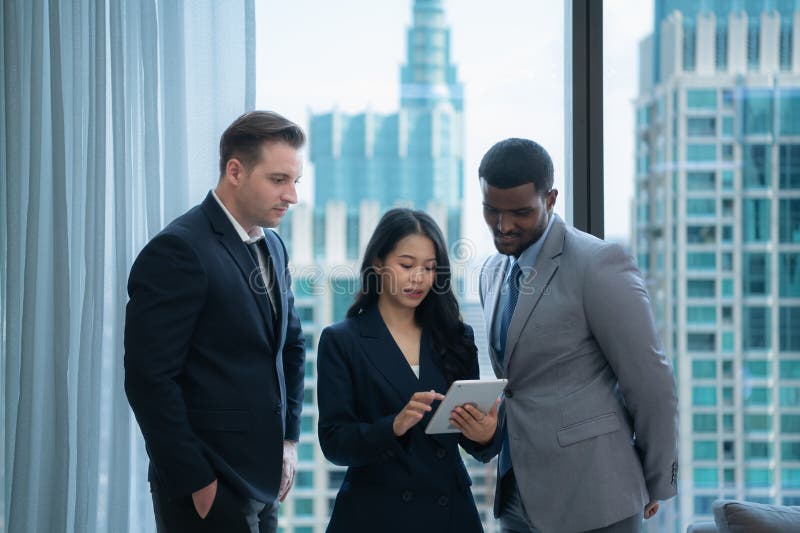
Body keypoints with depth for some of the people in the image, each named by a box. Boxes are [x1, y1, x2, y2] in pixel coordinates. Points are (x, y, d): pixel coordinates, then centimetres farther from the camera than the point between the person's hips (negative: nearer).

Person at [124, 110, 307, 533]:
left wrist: (288, 438, 14)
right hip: (208, 491, -8)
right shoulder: (178, 250, -15)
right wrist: (194, 482, -17)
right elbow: (149, 378, -19)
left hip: (262, 481, 8)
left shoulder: (272, 246, 12)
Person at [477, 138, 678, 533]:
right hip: (519, 496, 7)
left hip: (588, 500, -7)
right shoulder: (493, 272, 11)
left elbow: (650, 382, -10)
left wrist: (657, 484, -3)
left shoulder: (599, 264, -13)